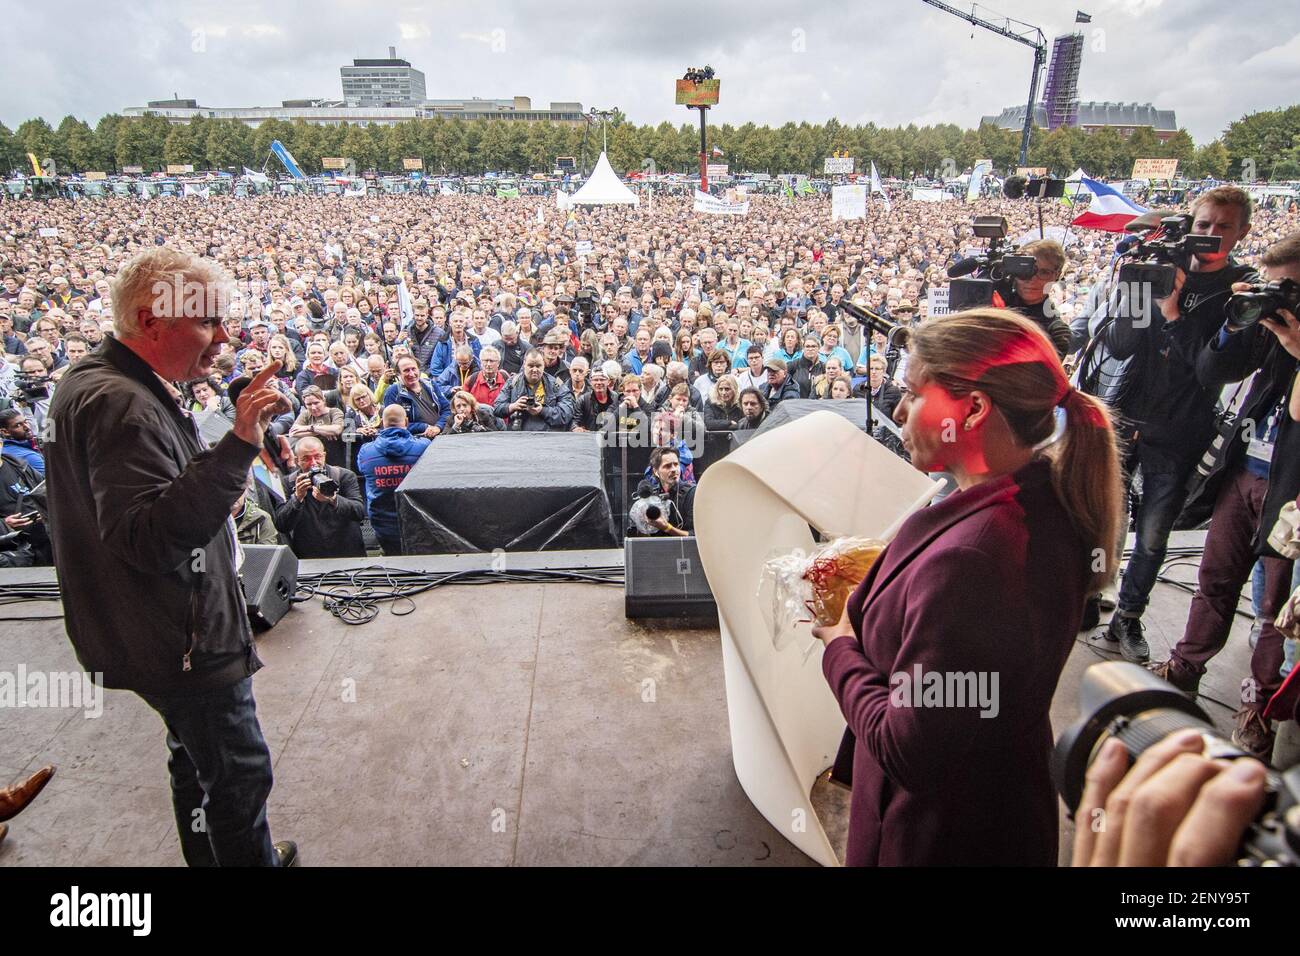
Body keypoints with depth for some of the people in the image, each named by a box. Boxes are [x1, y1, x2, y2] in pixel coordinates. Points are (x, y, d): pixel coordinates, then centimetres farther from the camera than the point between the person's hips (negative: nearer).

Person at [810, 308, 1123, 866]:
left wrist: (840, 645, -15)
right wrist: (873, 586, -2)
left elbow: (907, 752, -29)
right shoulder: (1047, 499, -8)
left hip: (944, 836, -7)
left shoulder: (966, 558, -36)